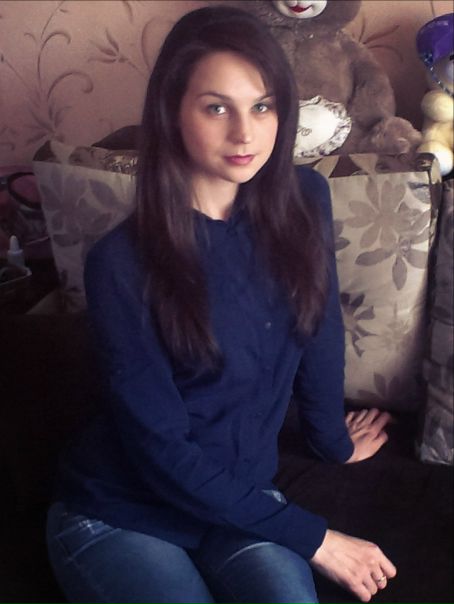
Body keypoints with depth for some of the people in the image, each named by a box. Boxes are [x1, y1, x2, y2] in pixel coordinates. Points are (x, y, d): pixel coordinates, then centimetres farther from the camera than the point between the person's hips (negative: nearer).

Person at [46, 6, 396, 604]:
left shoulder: (303, 202, -9)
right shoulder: (121, 264, -22)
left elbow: (319, 329, 6)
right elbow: (161, 450, -19)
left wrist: (333, 439, 20)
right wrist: (311, 537, -14)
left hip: (238, 495, 3)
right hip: (118, 514, -3)